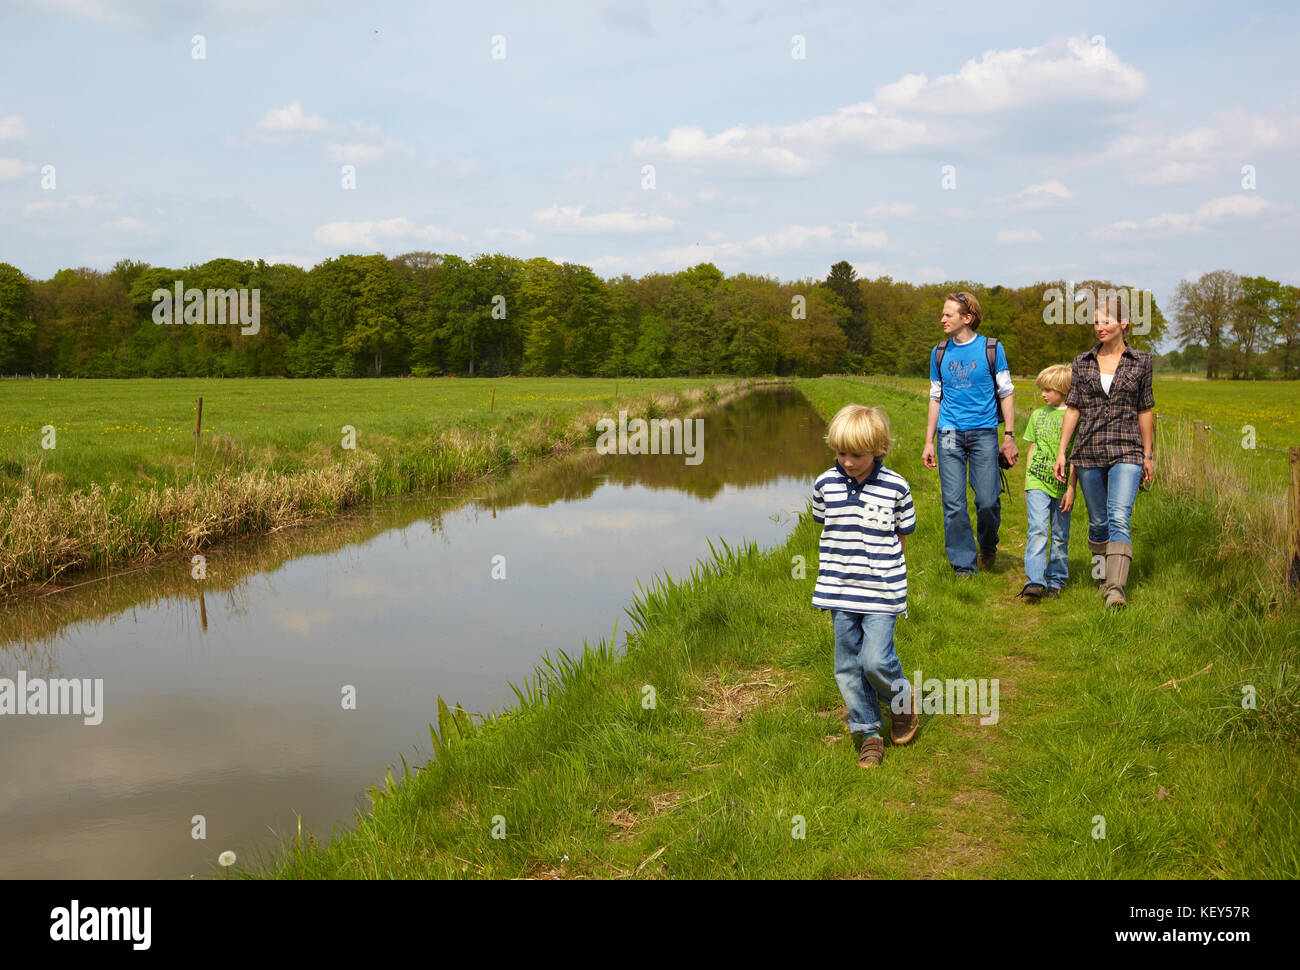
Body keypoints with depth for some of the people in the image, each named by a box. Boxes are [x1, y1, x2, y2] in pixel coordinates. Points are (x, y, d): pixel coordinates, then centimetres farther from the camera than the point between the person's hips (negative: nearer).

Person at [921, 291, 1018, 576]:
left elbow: (1006, 393, 5)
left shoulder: (991, 349, 2)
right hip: (949, 434, 2)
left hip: (983, 433, -2)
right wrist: (928, 442, 12)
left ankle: (988, 546, 25)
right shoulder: (940, 353, 10)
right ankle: (963, 566, 7)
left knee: (987, 500, -5)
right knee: (953, 504, -2)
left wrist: (1009, 437, 0)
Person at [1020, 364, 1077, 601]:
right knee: (1037, 530, -13)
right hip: (1037, 483, 2)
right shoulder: (1038, 415, 11)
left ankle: (1055, 580, 20)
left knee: (1060, 536, 7)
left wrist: (1071, 489, -7)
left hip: (1062, 485, -1)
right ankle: (1034, 581, -19)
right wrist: (1026, 486, 16)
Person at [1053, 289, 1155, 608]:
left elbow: (1144, 411, 7)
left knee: (1119, 518, -17)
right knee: (1098, 522, 10)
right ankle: (1104, 575, 29)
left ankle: (1116, 589, -24)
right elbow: (1073, 408, 5)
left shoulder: (1140, 362, 4)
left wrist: (1148, 455, 8)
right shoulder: (1082, 363, 6)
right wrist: (1061, 452, -1)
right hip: (1089, 451, 2)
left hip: (1126, 451, -2)